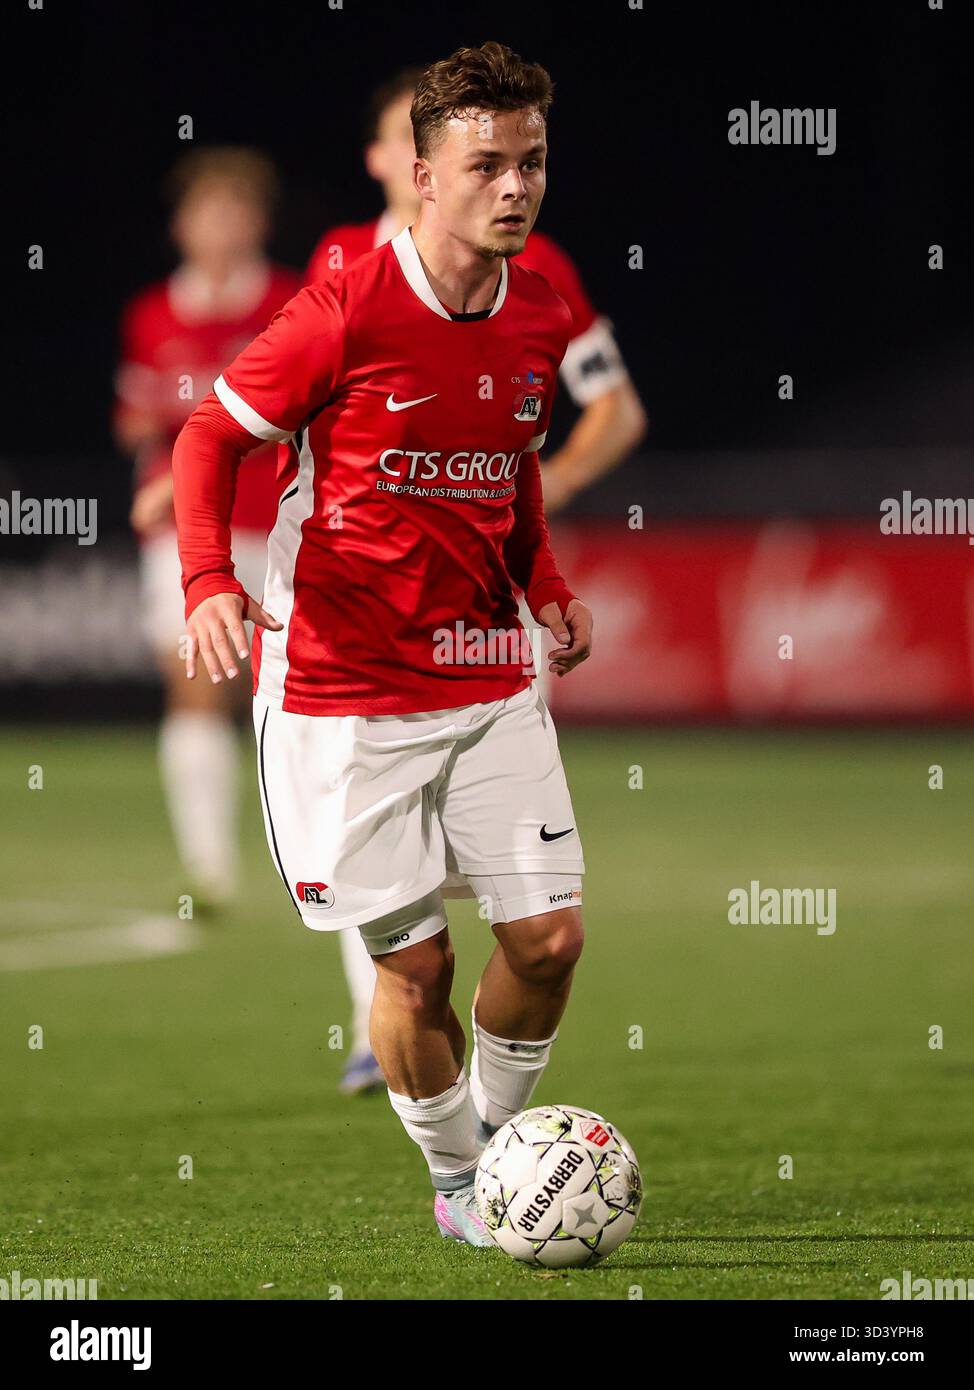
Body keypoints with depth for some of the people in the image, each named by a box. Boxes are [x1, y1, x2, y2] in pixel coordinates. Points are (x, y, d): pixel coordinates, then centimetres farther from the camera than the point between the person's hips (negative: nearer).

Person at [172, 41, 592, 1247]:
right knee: (415, 963, -3)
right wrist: (208, 581, -20)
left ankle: (501, 1131, 25)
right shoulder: (344, 312, -14)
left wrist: (544, 583, 9)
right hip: (342, 688, -5)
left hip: (487, 680, 5)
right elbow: (209, 437, -5)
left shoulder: (542, 321, 3)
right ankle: (456, 1184, 19)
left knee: (549, 935, -2)